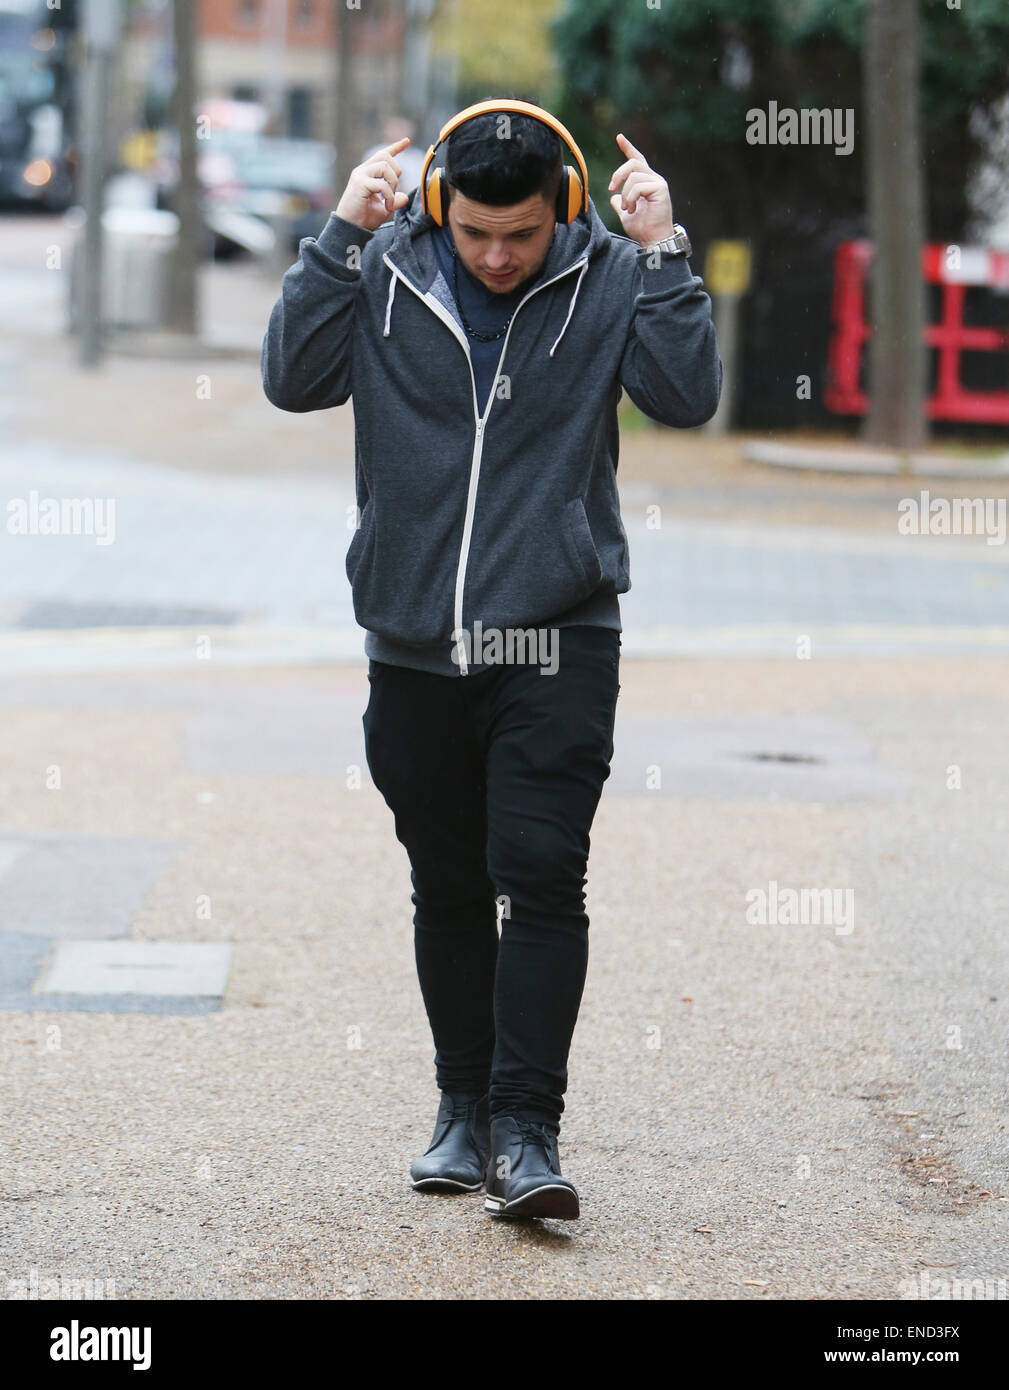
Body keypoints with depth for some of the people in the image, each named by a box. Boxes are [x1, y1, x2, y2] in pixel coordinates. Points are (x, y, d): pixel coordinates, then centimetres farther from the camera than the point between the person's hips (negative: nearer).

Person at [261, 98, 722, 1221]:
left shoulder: (608, 278, -2)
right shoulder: (385, 269, 1)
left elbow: (687, 395, -10)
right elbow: (293, 379, -7)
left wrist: (660, 252, -15)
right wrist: (343, 235, -12)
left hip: (559, 642, -2)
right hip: (414, 647, 2)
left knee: (539, 876, -10)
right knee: (449, 888, 11)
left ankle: (526, 1130, -8)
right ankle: (463, 1108, 24)